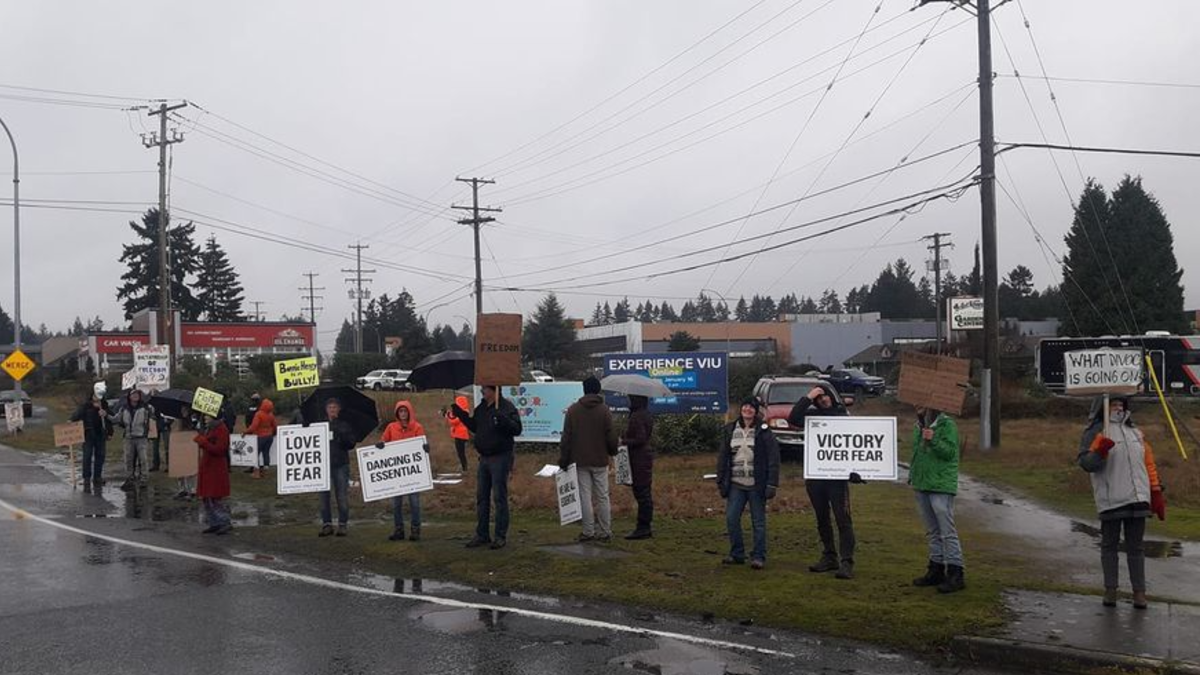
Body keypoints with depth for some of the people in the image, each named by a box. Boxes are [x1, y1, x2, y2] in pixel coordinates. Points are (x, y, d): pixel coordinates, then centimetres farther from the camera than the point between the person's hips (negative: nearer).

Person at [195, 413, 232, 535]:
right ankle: (214, 524, 17)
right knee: (205, 498, 10)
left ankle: (226, 523, -2)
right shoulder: (207, 429, 13)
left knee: (214, 498, -9)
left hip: (216, 469, -10)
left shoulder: (222, 429, -14)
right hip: (206, 467, 10)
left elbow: (219, 449, -21)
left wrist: (202, 442, -22)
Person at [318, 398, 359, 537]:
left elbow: (352, 443, 0)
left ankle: (343, 524, 8)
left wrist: (342, 438, -18)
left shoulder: (345, 425, 6)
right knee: (324, 495, 3)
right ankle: (327, 524, 11)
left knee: (342, 495, 1)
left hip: (340, 464, -2)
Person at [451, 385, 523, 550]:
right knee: (481, 498, 11)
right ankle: (482, 535, 20)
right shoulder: (481, 408, 11)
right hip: (484, 458, 8)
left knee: (500, 497, -2)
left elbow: (517, 429, -21)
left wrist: (502, 419, -35)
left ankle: (501, 536, 6)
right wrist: (460, 414, 15)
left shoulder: (507, 407, -12)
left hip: (500, 458, -8)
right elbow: (474, 427, 23)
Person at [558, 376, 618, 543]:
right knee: (602, 497, 6)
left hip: (580, 460, 0)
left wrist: (563, 459, 5)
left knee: (585, 497, 4)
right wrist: (613, 452, 16)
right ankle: (605, 533, 8)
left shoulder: (573, 410, -1)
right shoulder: (604, 411, -5)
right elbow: (611, 437, -3)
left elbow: (566, 437, -1)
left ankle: (588, 532, 5)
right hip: (600, 460, 0)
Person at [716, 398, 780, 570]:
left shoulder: (763, 432, -3)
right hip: (736, 485, 4)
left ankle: (758, 556, 11)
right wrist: (721, 482, 8)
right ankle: (736, 554, 14)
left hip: (756, 485, -4)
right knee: (731, 519, 1)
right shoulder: (731, 430, 9)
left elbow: (773, 459, -7)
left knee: (758, 522, 2)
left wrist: (772, 485, -12)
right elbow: (722, 457, 12)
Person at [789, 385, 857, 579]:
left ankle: (847, 562, -10)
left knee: (843, 519, -8)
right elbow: (792, 419, -10)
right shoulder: (812, 414, 7)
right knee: (822, 520, 12)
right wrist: (807, 398, -12)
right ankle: (829, 558, 23)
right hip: (814, 476, 3)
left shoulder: (843, 413, 3)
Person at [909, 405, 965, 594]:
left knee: (947, 531, -8)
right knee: (933, 532, 15)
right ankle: (936, 569, 23)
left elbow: (950, 451, -18)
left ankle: (955, 574, -6)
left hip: (941, 486, -8)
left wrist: (933, 441, -31)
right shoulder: (919, 426, 14)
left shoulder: (947, 424, -10)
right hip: (921, 485, 8)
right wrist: (912, 474, 17)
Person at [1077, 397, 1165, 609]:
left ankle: (1139, 592, 9)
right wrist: (1099, 452, -30)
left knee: (1136, 547, 6)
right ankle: (1110, 590, 10)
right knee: (1110, 545, 4)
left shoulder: (1136, 433, 18)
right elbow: (1085, 462, -10)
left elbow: (1149, 464, 21)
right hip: (1110, 500, -4)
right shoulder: (1096, 432, 0)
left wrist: (1156, 493, 16)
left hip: (1137, 500, 5)